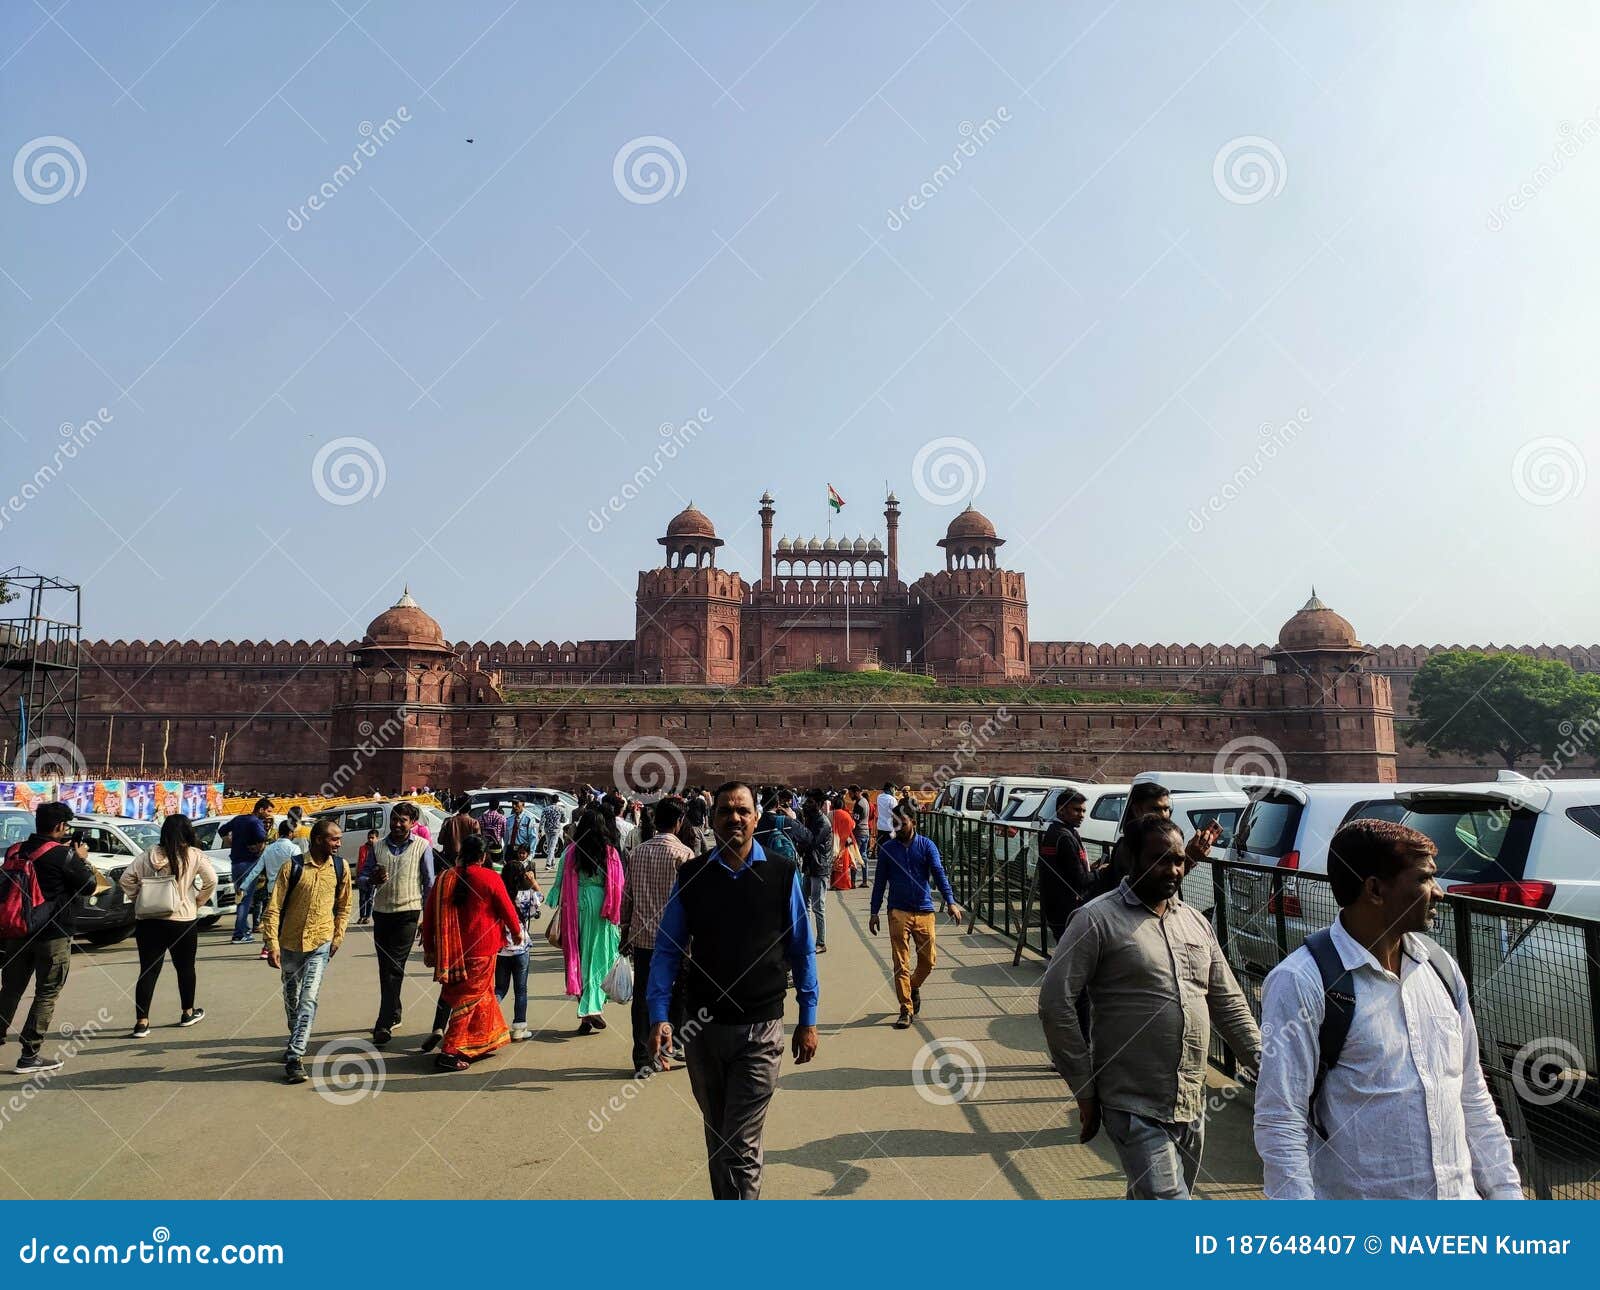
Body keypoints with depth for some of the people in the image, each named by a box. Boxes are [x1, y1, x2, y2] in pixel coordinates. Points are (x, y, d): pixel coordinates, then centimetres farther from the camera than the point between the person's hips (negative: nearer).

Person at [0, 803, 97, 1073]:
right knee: (46, 995, 2)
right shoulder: (63, 855, -15)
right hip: (54, 934, -6)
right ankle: (29, 1055, 3)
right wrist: (82, 859, 6)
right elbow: (88, 886, -7)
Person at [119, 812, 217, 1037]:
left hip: (148, 921, 2)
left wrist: (137, 900, 10)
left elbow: (125, 879, 0)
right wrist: (198, 901, 3)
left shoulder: (150, 855, 2)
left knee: (148, 971, 5)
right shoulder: (193, 855, -5)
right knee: (185, 968, 16)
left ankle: (141, 1022, 0)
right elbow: (211, 880, -12)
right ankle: (188, 1013, 29)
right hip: (182, 920, -2)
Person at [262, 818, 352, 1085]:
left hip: (321, 943, 0)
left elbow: (343, 905, 10)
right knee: (291, 998, 16)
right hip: (290, 942, 0)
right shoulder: (292, 867, -10)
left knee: (309, 998, -11)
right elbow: (274, 907, -8)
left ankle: (294, 1057, -9)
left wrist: (338, 936, 4)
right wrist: (272, 945, -13)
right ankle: (297, 1039, 39)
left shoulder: (340, 867, -1)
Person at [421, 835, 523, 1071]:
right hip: (482, 950, -5)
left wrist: (429, 948, 16)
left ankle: (487, 1040, 33)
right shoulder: (490, 878, -10)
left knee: (484, 993, 21)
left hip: (452, 950, 5)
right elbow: (507, 908, -3)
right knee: (469, 999, 1)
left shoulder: (445, 878, 3)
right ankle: (450, 1051, -5)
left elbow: (429, 915, 6)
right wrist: (517, 932, 15)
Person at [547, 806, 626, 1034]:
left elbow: (559, 883, -1)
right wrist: (617, 916, 6)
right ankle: (592, 1007, -5)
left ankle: (585, 1012, 15)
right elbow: (618, 886, -5)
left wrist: (556, 913, 9)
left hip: (576, 907, 1)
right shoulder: (611, 853, -6)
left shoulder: (571, 852, -4)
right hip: (601, 910, -1)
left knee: (579, 956, 11)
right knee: (599, 957, 8)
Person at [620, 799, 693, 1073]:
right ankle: (672, 1047, 20)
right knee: (678, 995, 14)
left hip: (642, 937, 4)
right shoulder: (684, 854, -10)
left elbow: (627, 896, 8)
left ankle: (643, 1058, 13)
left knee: (642, 997, 9)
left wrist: (626, 932, 17)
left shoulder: (636, 852, 4)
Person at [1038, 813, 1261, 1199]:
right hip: (1135, 1109, -6)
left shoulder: (1196, 921, 10)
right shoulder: (1097, 920, -11)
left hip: (1192, 1108, 7)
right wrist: (1085, 1090, -11)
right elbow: (1055, 1003, -13)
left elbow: (1228, 1002, 17)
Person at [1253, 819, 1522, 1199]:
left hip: (1459, 1194, 6)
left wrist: (1506, 1190, 10)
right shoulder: (1301, 982, -19)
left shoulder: (1440, 965, 4)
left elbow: (1474, 1097, 12)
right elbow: (1279, 1125, -19)